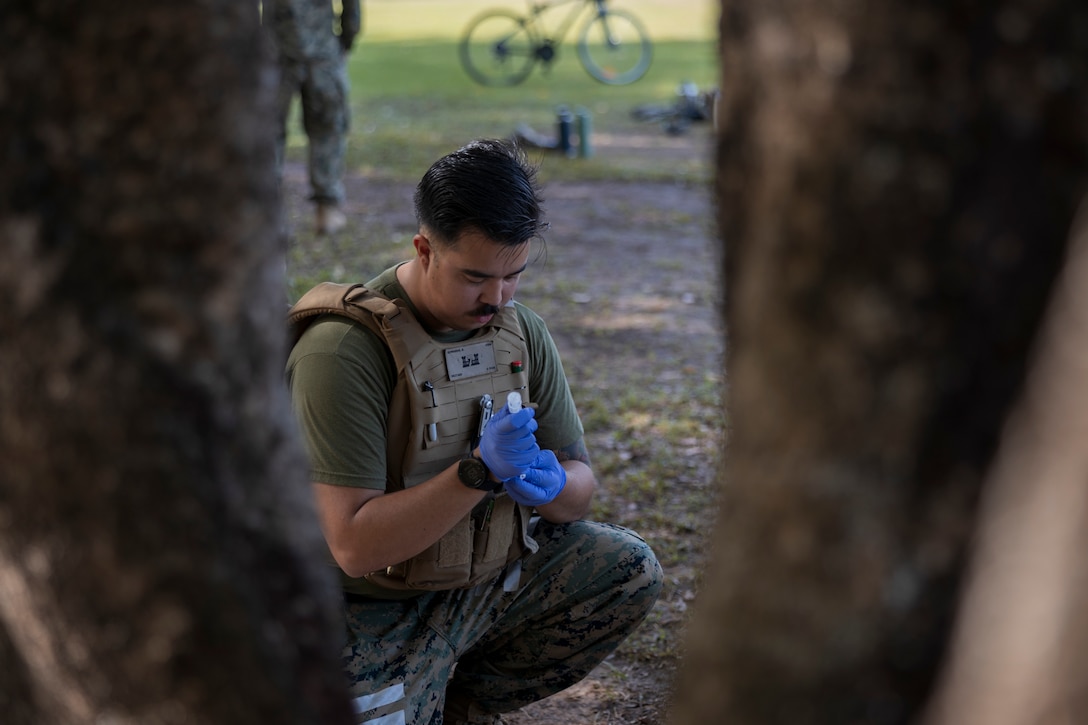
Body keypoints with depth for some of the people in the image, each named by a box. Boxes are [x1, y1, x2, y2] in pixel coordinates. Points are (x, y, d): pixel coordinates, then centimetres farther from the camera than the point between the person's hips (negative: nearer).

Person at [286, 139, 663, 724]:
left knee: (630, 571, -4)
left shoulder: (521, 332, -2)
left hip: (493, 572, 6)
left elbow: (581, 485, 3)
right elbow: (354, 546, -27)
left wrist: (550, 487, -22)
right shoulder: (342, 352, -24)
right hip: (378, 607, -6)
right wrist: (479, 472, -35)